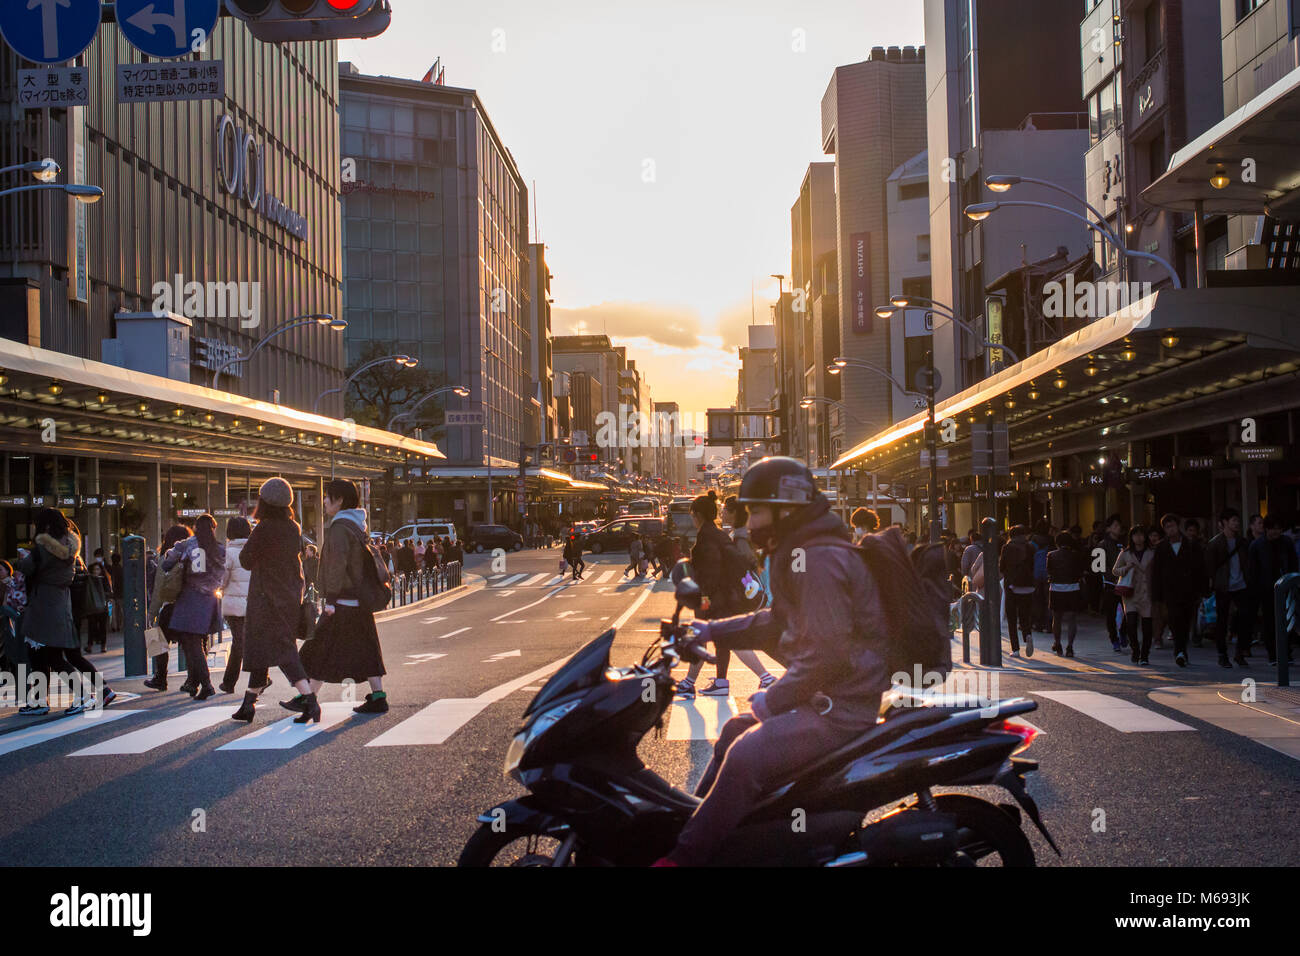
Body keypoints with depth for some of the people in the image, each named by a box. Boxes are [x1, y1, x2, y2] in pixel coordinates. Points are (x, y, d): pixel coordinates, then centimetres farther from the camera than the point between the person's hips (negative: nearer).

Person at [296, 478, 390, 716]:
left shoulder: (340, 527, -14)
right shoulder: (357, 526, 14)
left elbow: (338, 564, -22)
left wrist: (330, 599, -21)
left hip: (343, 602, -9)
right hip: (359, 601, 9)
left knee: (322, 649, 0)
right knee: (364, 650, 8)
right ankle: (378, 697, 6)